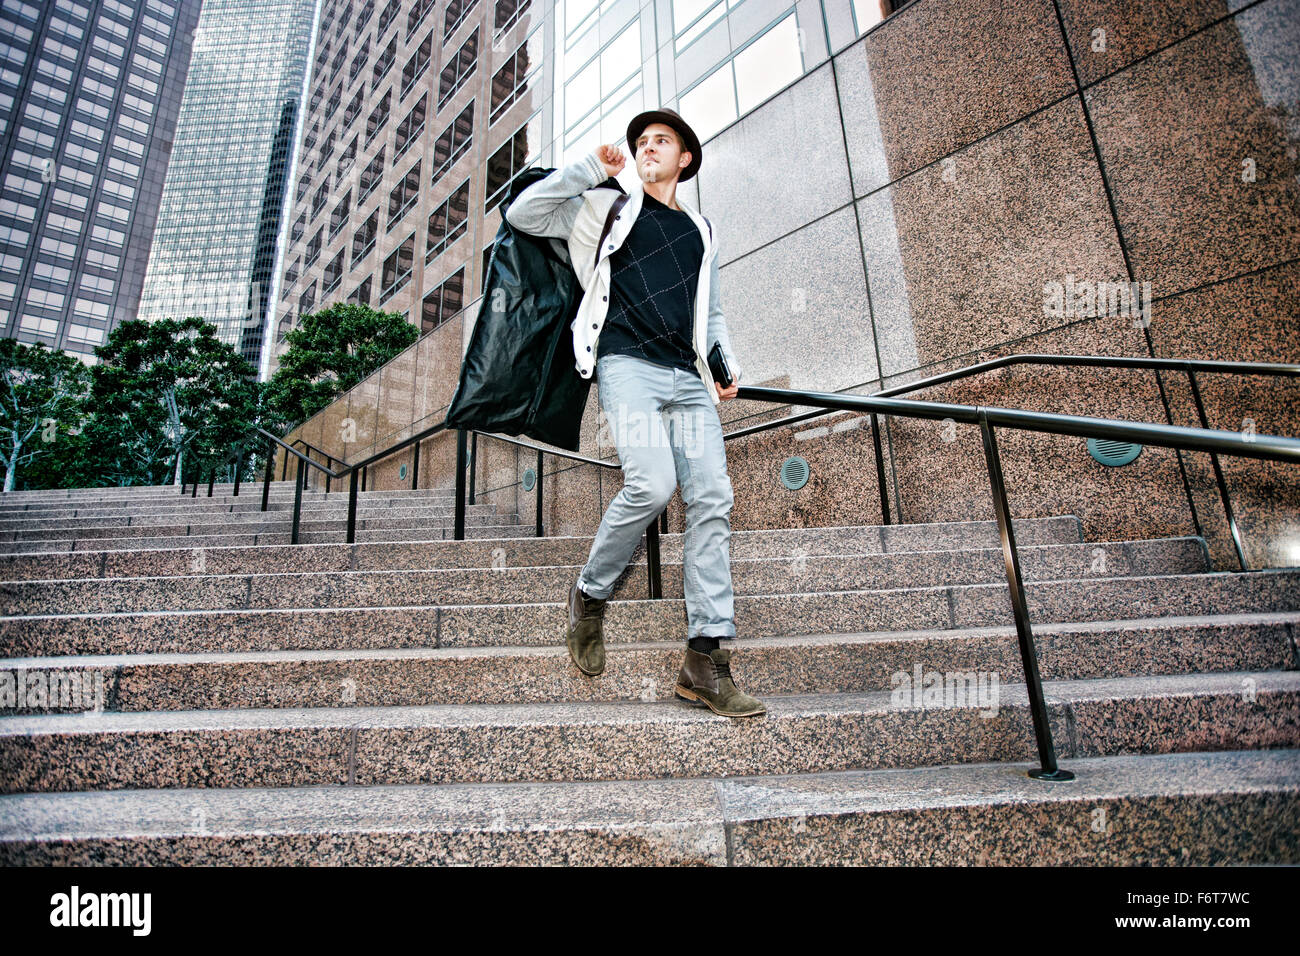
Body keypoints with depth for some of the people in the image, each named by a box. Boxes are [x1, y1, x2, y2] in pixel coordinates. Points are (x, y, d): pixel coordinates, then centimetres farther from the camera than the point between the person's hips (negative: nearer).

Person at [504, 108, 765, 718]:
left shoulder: (702, 231, 31)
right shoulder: (607, 207, 19)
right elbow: (522, 214, 11)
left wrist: (727, 362, 14)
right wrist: (590, 169, 6)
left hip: (688, 379, 5)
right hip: (628, 365, -4)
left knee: (713, 498, -11)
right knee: (652, 484, -26)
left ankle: (705, 660, -9)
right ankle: (589, 595, 1)